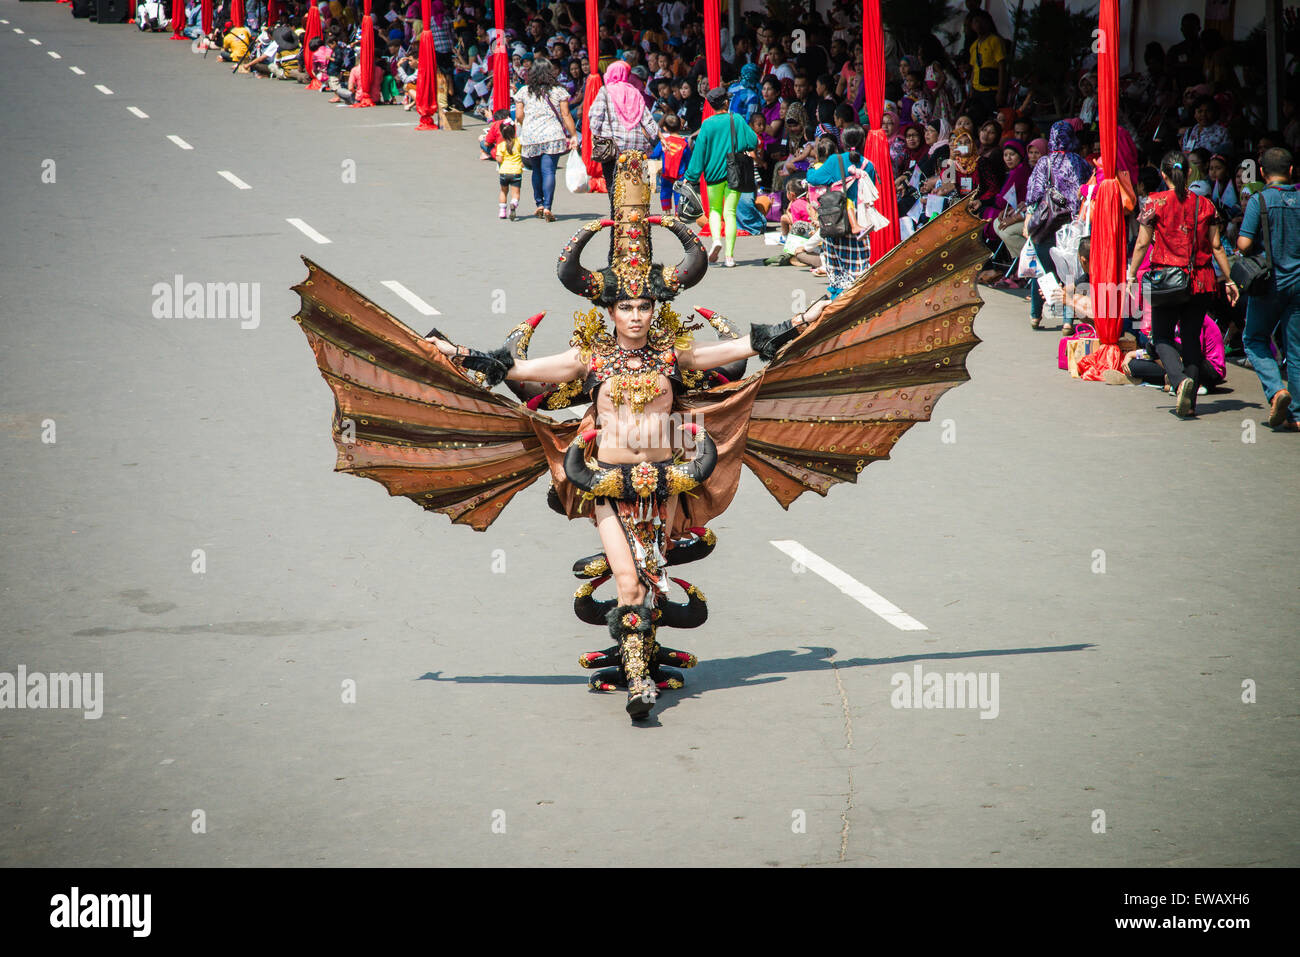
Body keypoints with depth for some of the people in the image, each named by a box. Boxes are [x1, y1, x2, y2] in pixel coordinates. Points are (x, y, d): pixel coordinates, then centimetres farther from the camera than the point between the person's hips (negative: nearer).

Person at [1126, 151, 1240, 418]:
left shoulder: (1156, 203, -4)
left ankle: (1180, 381, -21)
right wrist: (1230, 281, 12)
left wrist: (1131, 276, 5)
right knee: (1192, 338, 11)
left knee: (1162, 337, 7)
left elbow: (1142, 244, -4)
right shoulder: (1205, 205, 4)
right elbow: (1217, 247, 5)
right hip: (1201, 282, 3)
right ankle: (1190, 401, 8)